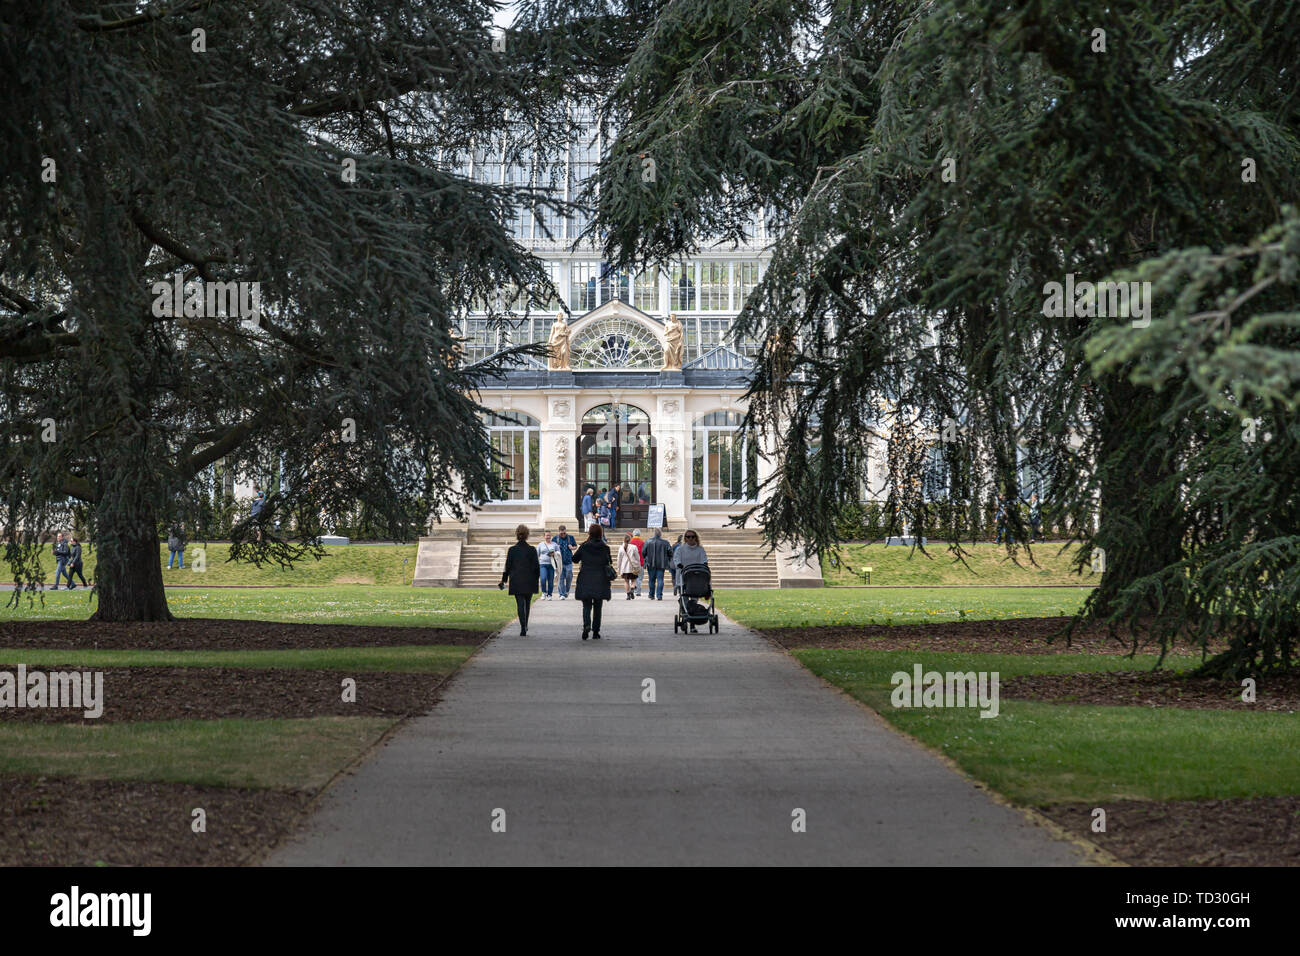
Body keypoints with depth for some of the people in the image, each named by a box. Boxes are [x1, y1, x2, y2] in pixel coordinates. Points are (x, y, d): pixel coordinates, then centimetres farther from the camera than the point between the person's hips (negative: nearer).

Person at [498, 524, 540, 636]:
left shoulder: (512, 550, -4)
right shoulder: (532, 550, -5)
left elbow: (508, 567, 0)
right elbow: (536, 567, -3)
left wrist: (503, 581, 11)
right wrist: (536, 580, 8)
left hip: (516, 582, 0)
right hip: (529, 582, 0)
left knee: (520, 605, 0)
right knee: (527, 604, 16)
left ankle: (523, 628, -12)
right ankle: (525, 627, 25)